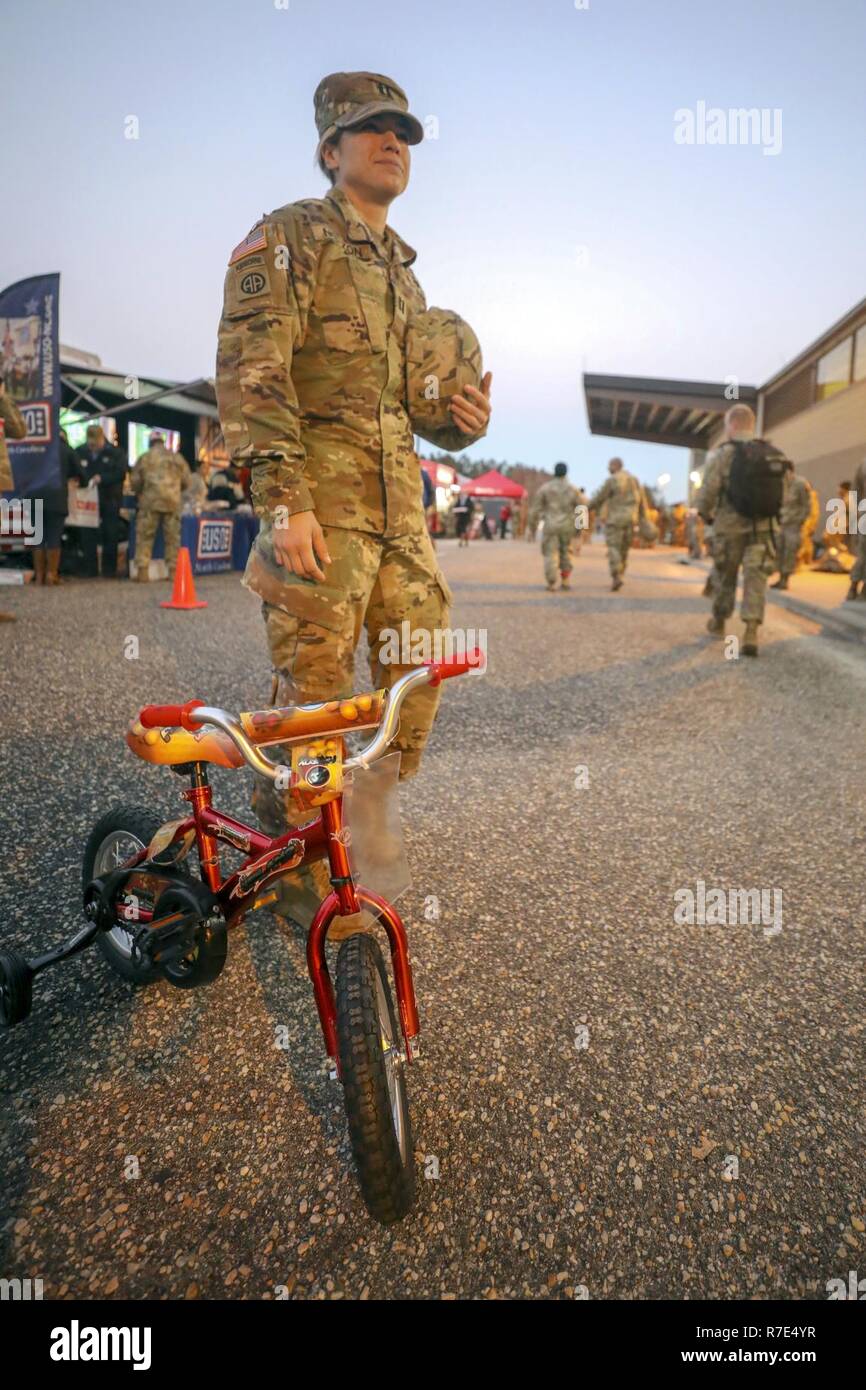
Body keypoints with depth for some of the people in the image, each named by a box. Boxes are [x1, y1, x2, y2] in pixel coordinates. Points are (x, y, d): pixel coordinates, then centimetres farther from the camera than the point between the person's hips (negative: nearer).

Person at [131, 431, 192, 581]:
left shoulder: (144, 458, 5)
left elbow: (135, 482, 6)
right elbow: (187, 480, 12)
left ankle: (142, 571, -3)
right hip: (173, 502, 2)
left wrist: (140, 493, 27)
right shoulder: (177, 457, 11)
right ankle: (173, 570, 8)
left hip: (150, 501, -2)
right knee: (172, 537, 8)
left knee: (144, 537, 2)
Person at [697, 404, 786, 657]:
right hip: (762, 526, 3)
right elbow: (780, 492, 7)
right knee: (756, 577, -1)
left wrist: (705, 513, 7)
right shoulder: (773, 455, 6)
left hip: (729, 526, -2)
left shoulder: (723, 453, -9)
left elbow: (708, 491, -12)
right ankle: (751, 633, -14)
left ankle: (719, 622, 34)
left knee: (724, 575, 16)